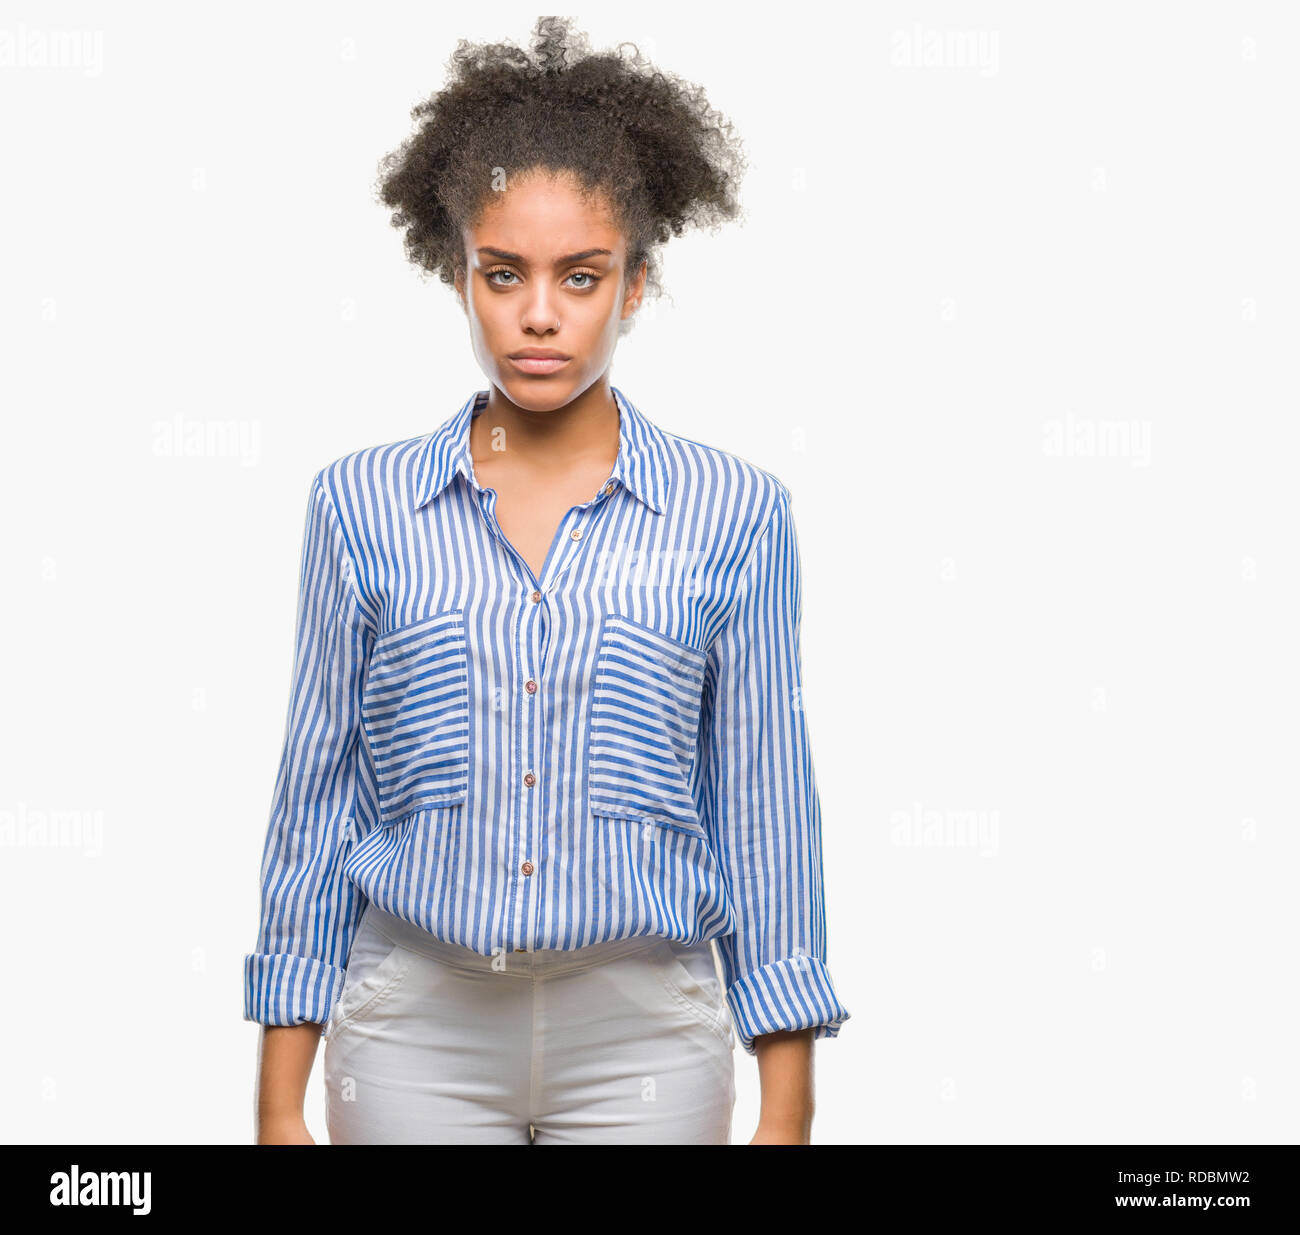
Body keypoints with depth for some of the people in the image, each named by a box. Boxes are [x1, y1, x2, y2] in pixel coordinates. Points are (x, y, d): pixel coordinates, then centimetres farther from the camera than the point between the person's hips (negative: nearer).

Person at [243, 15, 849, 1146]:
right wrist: (281, 1106, 4)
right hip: (416, 1032, 1)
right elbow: (318, 799, 5)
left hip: (642, 1044, 0)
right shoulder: (364, 505, 2)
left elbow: (764, 810, 1)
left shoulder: (732, 515, -1)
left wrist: (787, 1116, 0)